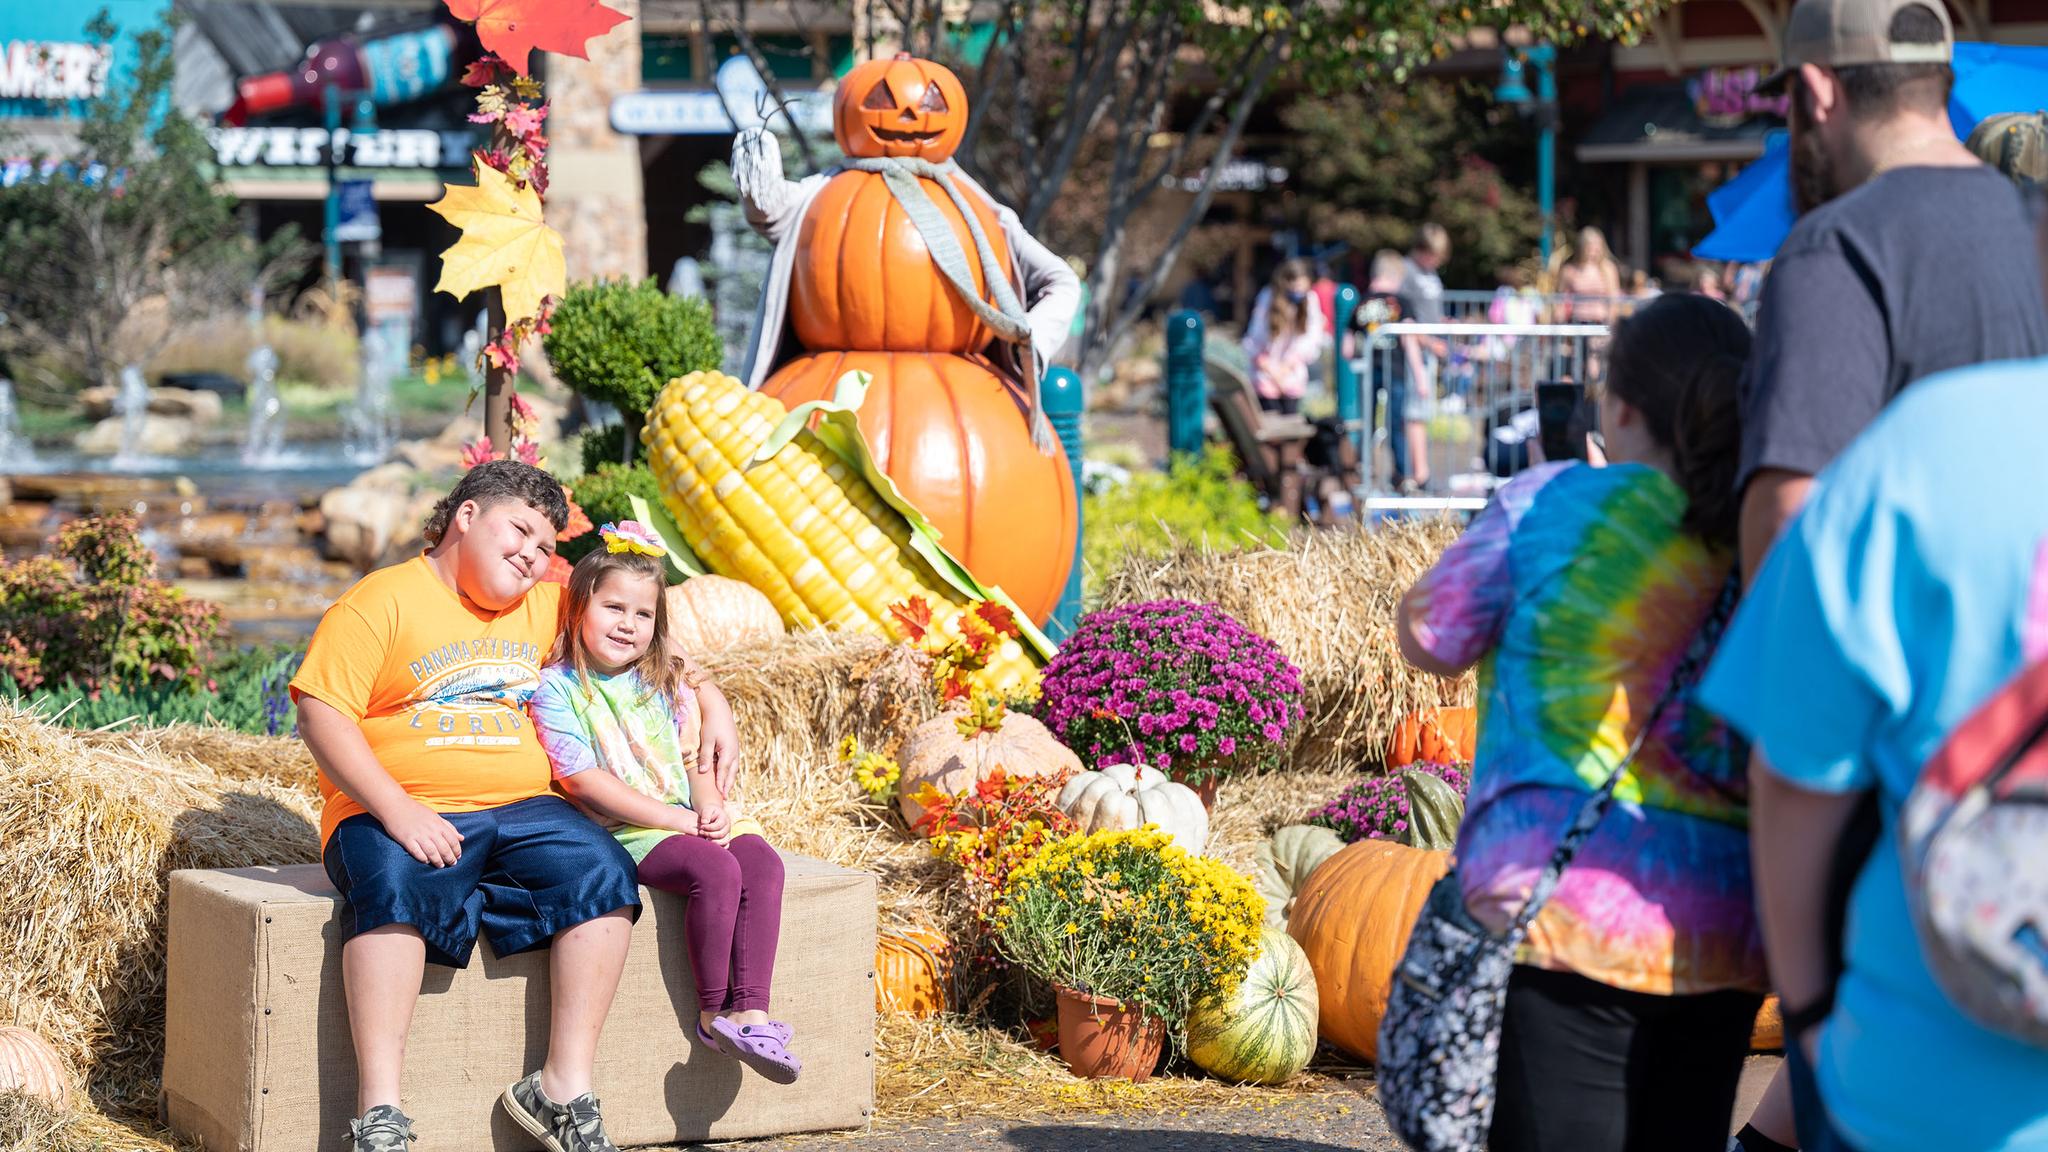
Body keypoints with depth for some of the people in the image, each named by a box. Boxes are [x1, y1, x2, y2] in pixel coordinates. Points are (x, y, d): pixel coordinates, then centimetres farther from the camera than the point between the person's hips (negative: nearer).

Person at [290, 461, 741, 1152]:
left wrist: (711, 701, 13)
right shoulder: (382, 601, 2)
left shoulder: (546, 610, 21)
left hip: (520, 810, 5)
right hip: (399, 816, -5)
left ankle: (565, 1087, -21)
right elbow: (322, 714, -7)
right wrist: (395, 810, -19)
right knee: (396, 888, -36)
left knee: (603, 874, -23)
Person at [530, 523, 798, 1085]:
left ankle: (751, 1011, -25)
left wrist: (711, 807, -9)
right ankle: (714, 1014, -18)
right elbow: (584, 780, -12)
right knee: (715, 870, -29)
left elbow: (696, 761, 15)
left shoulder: (666, 683, 16)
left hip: (690, 819, 6)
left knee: (762, 861, -21)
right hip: (620, 830, -6)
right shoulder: (557, 688, -4)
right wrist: (677, 819, -17)